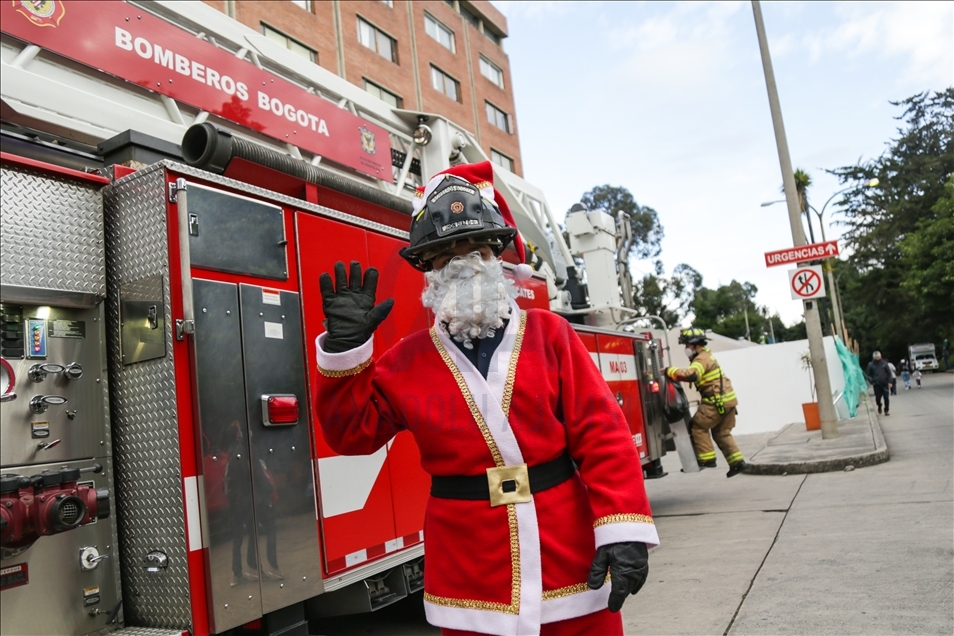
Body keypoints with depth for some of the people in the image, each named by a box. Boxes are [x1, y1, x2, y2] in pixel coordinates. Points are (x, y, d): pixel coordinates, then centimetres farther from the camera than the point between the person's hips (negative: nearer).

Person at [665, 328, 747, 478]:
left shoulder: (702, 359, -14)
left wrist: (670, 371, -24)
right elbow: (693, 374, 13)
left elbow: (691, 375, -34)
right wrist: (674, 373, -1)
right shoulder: (706, 356, 19)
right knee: (722, 433, 16)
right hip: (728, 400, 10)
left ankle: (707, 459, 2)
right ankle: (738, 461, 13)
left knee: (698, 426, 0)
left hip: (717, 401, -10)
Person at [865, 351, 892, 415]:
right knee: (878, 398, 0)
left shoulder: (884, 363, 3)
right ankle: (879, 406, 32)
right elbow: (867, 374, 4)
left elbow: (889, 373, 6)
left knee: (886, 398, -2)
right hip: (876, 385, -1)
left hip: (885, 384, 1)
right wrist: (872, 381, -9)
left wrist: (889, 382, -1)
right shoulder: (870, 364, 0)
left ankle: (886, 410, 12)